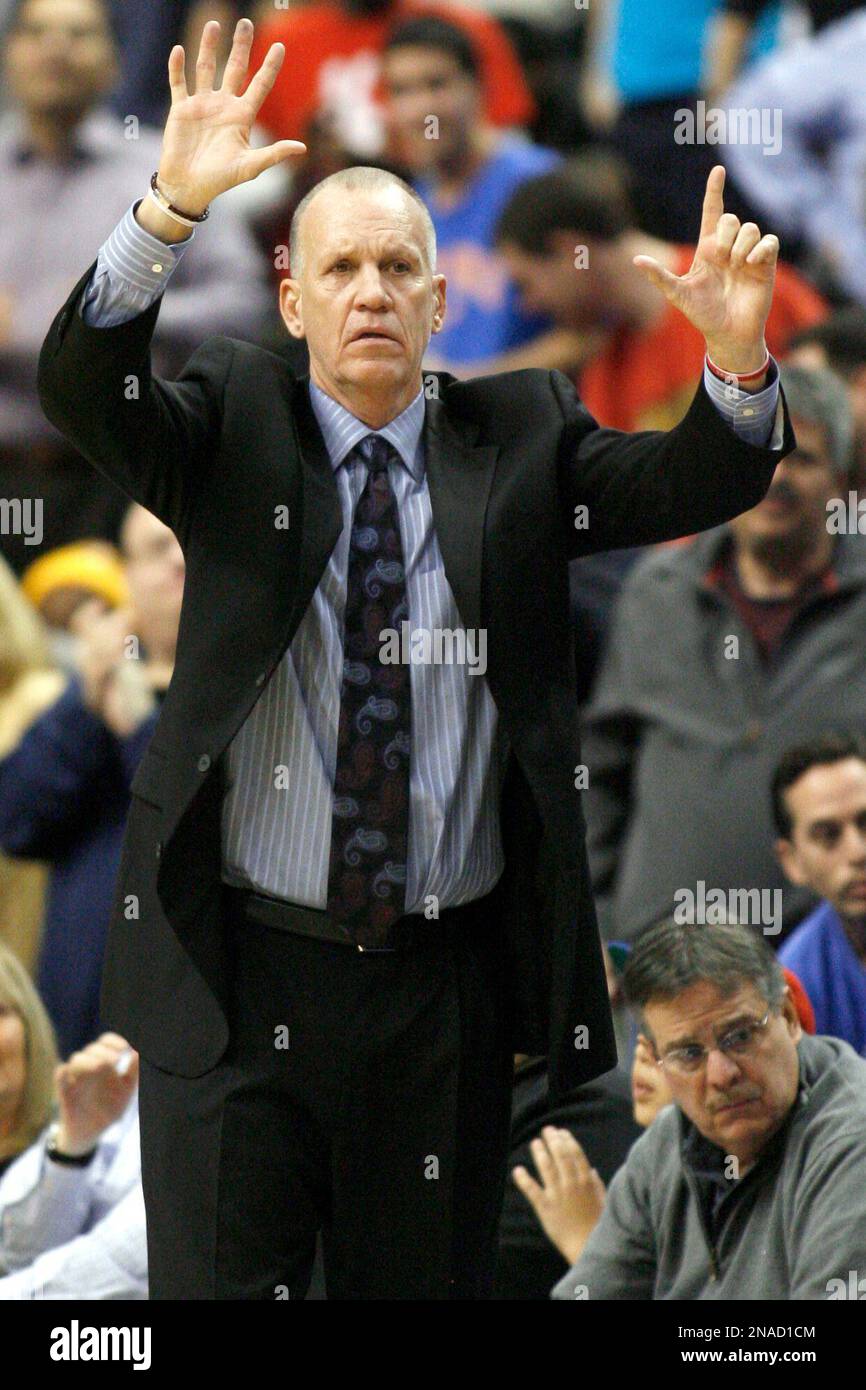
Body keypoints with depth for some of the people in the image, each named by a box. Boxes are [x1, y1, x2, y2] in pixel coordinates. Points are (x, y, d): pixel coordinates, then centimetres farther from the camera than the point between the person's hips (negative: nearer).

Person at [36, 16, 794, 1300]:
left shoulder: (519, 436, 6)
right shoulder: (233, 424, 3)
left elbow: (693, 484, -5)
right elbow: (80, 388, -14)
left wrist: (737, 362, -27)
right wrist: (172, 212, -31)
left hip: (448, 995, 2)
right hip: (240, 976, -2)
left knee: (426, 1287, 10)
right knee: (219, 1287, 0)